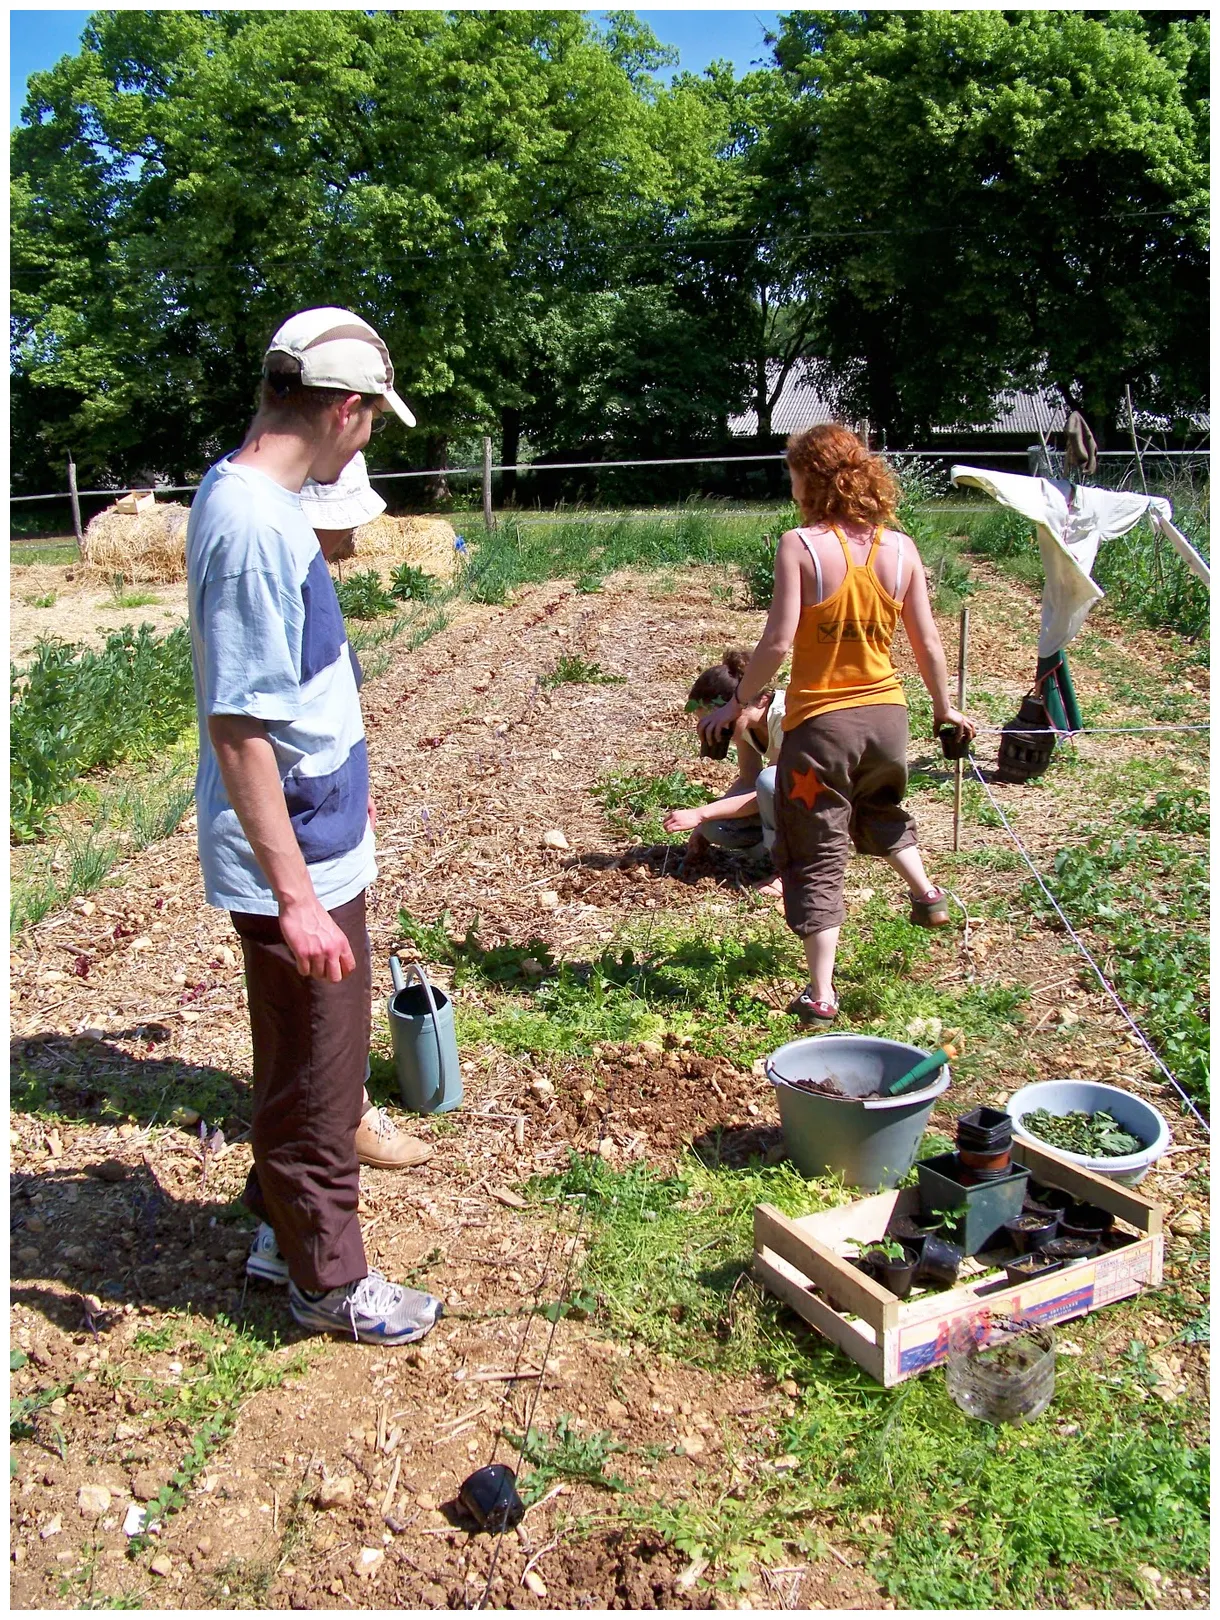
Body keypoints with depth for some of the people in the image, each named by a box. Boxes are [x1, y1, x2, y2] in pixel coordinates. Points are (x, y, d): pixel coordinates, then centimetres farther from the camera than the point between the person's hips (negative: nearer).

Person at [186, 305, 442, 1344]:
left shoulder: (250, 498, 6)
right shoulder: (253, 526, -25)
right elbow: (238, 730, -27)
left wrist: (339, 782, 27)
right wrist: (294, 896, -24)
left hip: (312, 840, 10)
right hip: (296, 865, -10)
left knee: (306, 1064, 24)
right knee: (318, 1082, 8)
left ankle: (282, 1232, 42)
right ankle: (330, 1281, 28)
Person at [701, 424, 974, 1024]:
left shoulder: (800, 545, -14)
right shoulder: (900, 548, -1)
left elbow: (778, 642, -19)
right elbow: (927, 643, 4)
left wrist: (736, 704, -6)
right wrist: (944, 708, 19)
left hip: (820, 722, -4)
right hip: (887, 712, 5)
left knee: (817, 857, 7)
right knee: (879, 807, 38)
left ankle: (820, 994, 8)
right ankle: (926, 893, 35)